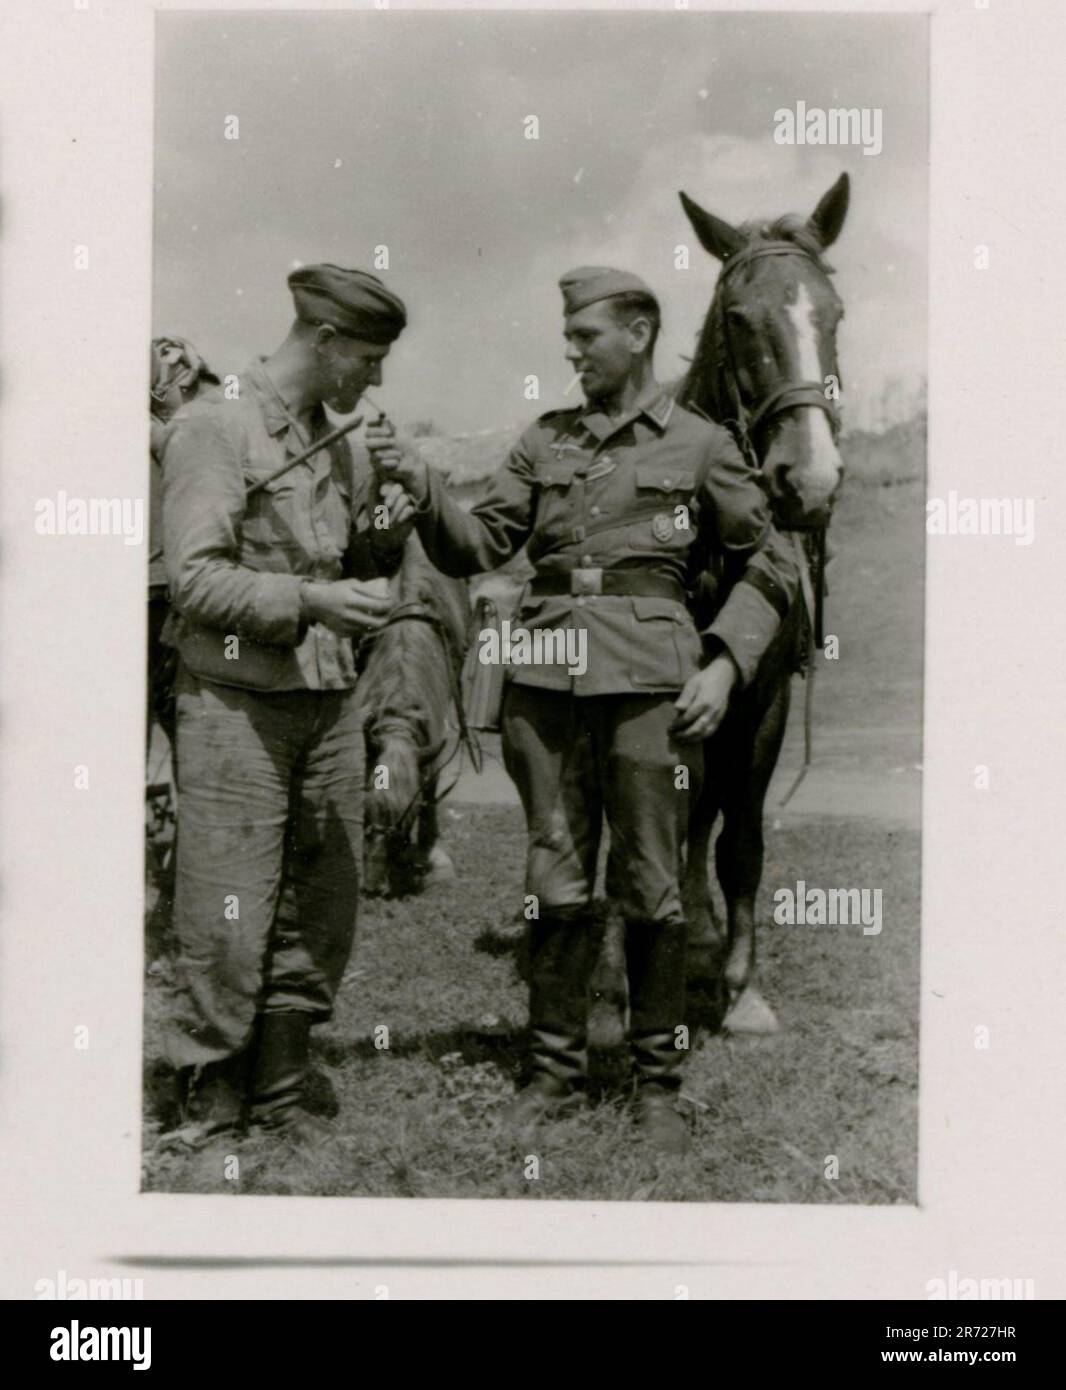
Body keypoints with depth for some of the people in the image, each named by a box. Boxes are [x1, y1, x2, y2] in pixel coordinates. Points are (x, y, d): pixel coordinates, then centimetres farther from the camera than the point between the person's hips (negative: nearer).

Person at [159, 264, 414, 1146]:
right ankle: (212, 1105, 13)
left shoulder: (341, 446, 16)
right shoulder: (213, 426, -6)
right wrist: (307, 598, -25)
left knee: (323, 915, 9)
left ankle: (282, 1091, 23)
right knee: (228, 923, -2)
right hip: (236, 704, -7)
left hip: (330, 703, 7)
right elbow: (196, 580, -13)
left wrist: (386, 536, 2)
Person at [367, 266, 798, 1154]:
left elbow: (769, 567, 7)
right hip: (547, 680, 3)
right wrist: (421, 486, -9)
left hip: (649, 683, -2)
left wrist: (725, 663, -6)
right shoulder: (545, 442, 13)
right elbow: (476, 547, 8)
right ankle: (554, 1071, 21)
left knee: (652, 893, 4)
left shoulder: (701, 447, 5)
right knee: (556, 887, 8)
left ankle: (659, 1085, 18)